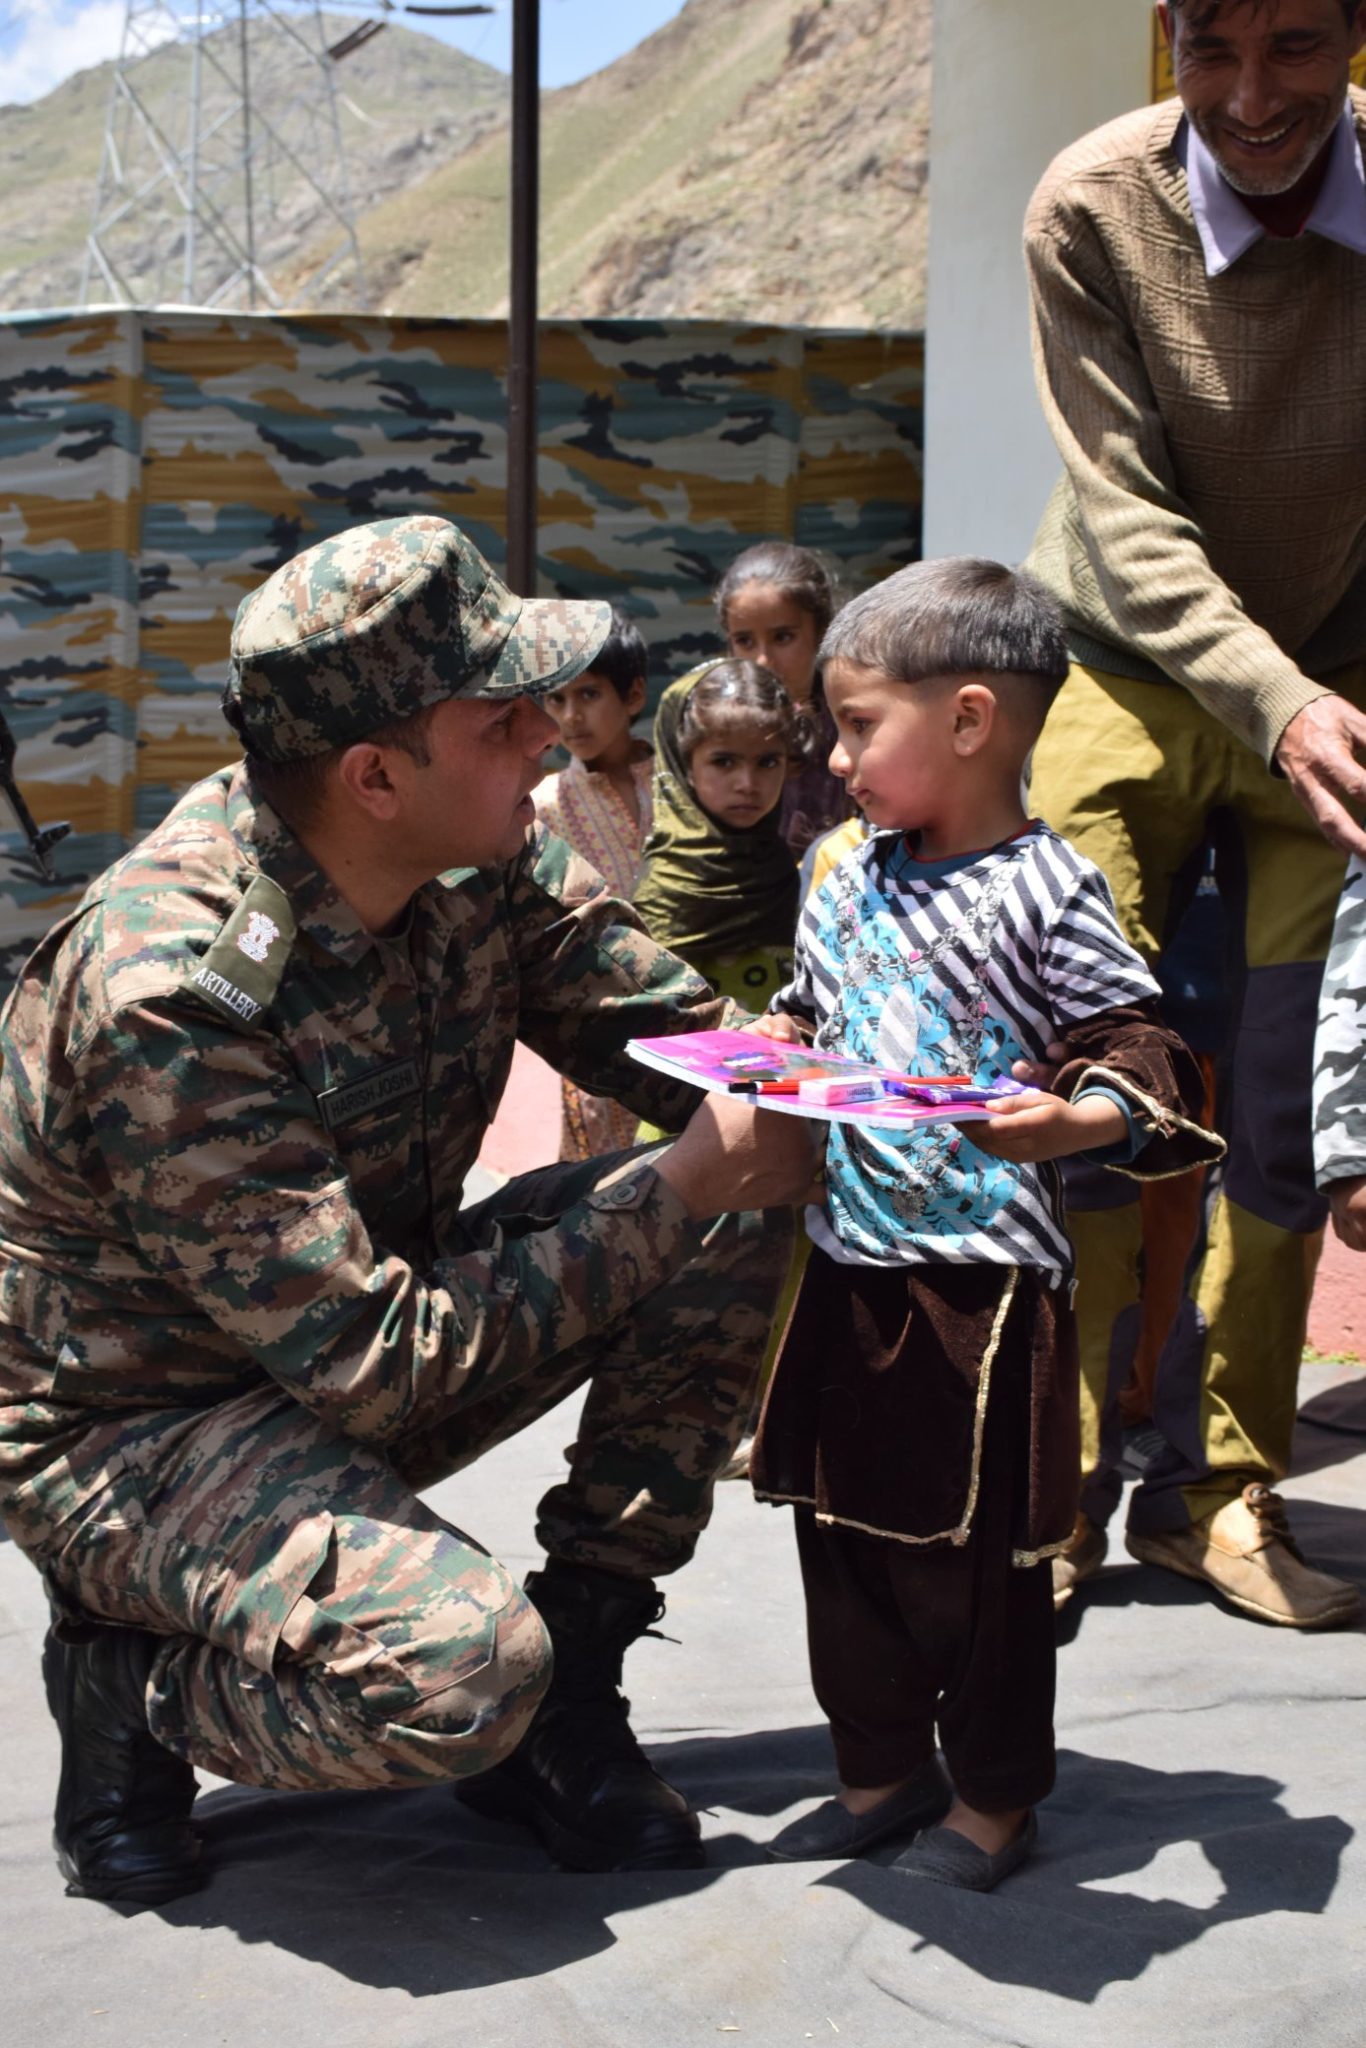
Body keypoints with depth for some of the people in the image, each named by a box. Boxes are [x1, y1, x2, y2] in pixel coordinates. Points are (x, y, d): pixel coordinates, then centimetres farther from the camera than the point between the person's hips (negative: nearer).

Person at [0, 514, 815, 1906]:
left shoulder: (484, 857, -11)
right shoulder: (167, 997, -33)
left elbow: (662, 1023, 0)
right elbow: (374, 1363, -31)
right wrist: (673, 1193, -29)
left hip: (369, 1327, 8)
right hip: (135, 1422, -7)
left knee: (740, 1229, -9)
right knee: (458, 1666, -34)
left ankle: (563, 1692, 0)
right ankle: (133, 1680, -1)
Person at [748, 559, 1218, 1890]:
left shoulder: (1046, 895, -12)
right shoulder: (845, 881, 9)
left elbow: (1139, 1059, -12)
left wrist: (1072, 1121, -30)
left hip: (980, 1280, -7)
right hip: (846, 1266, 7)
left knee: (976, 1554, 5)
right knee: (842, 1532, 15)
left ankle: (996, 1794, 23)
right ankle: (882, 1769, 31)